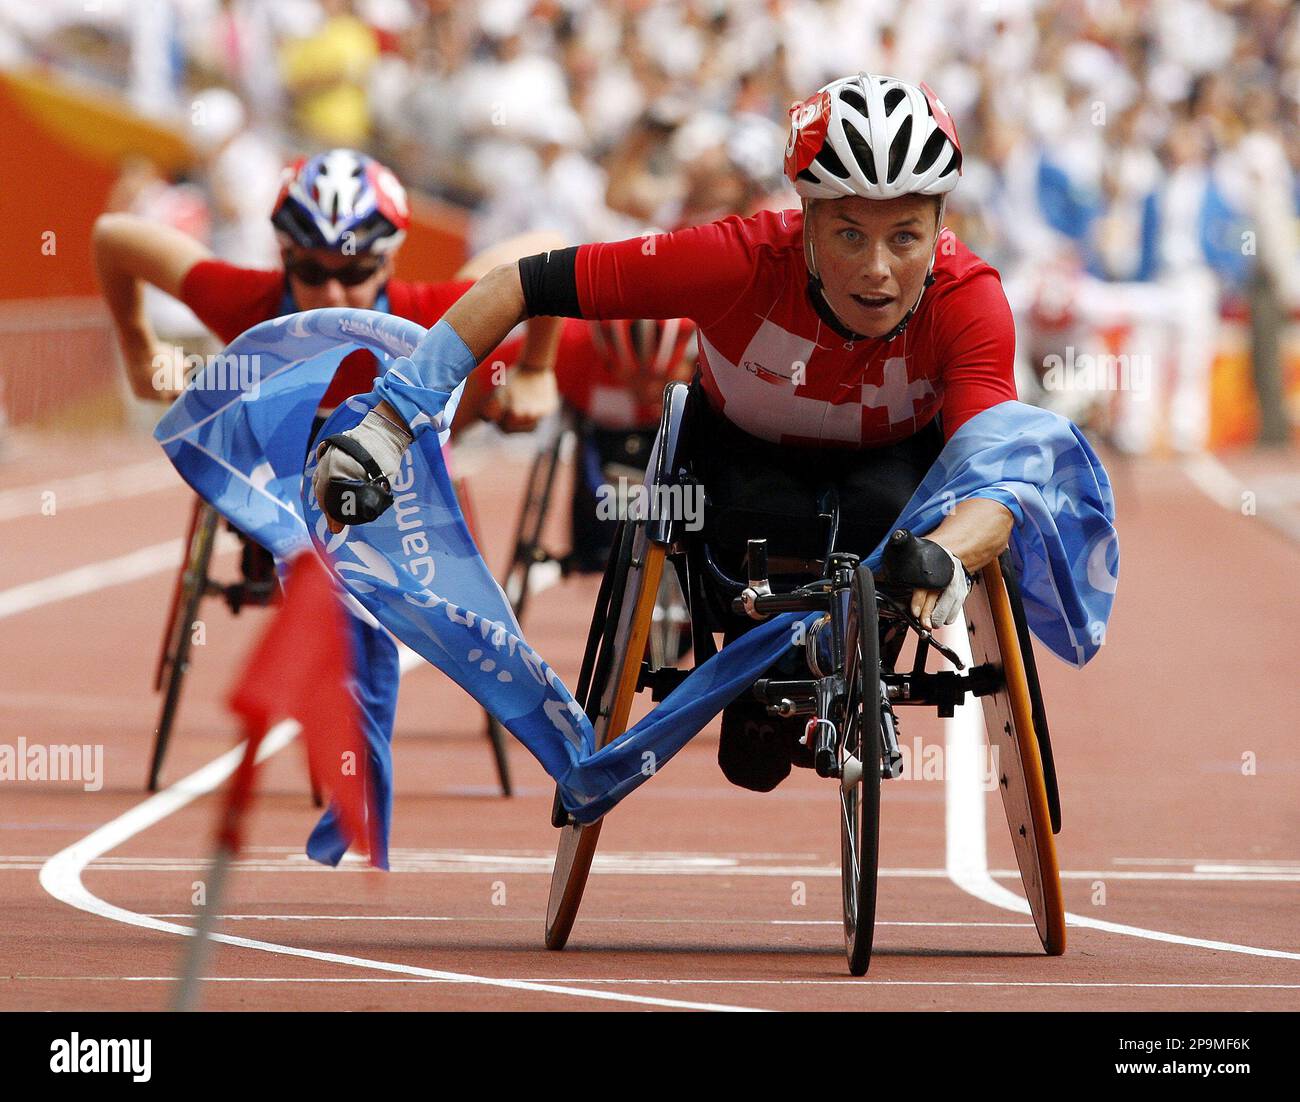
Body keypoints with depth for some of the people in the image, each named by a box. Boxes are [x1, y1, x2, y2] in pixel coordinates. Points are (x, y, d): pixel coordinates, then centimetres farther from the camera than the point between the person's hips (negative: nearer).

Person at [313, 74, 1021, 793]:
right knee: (770, 518, -32)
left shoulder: (968, 298, -35)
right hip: (747, 455, 0)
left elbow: (995, 487, -48)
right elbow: (521, 287, -32)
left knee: (887, 514, -33)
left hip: (893, 458, 0)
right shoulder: (744, 260, -37)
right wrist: (387, 422, -35)